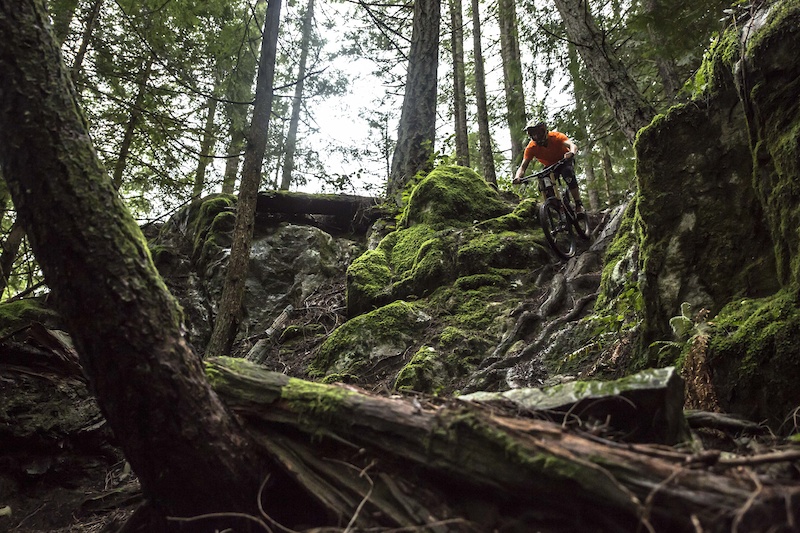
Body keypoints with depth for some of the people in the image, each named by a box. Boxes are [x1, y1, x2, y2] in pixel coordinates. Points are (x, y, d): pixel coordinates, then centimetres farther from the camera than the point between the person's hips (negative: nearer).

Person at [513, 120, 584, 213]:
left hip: (565, 161, -3)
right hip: (550, 166, 3)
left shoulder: (555, 136, -29)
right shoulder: (530, 148, -24)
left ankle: (579, 205, -29)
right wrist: (517, 177, -51)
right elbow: (523, 166, -29)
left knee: (568, 172, -35)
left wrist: (571, 153, -70)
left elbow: (572, 145, -45)